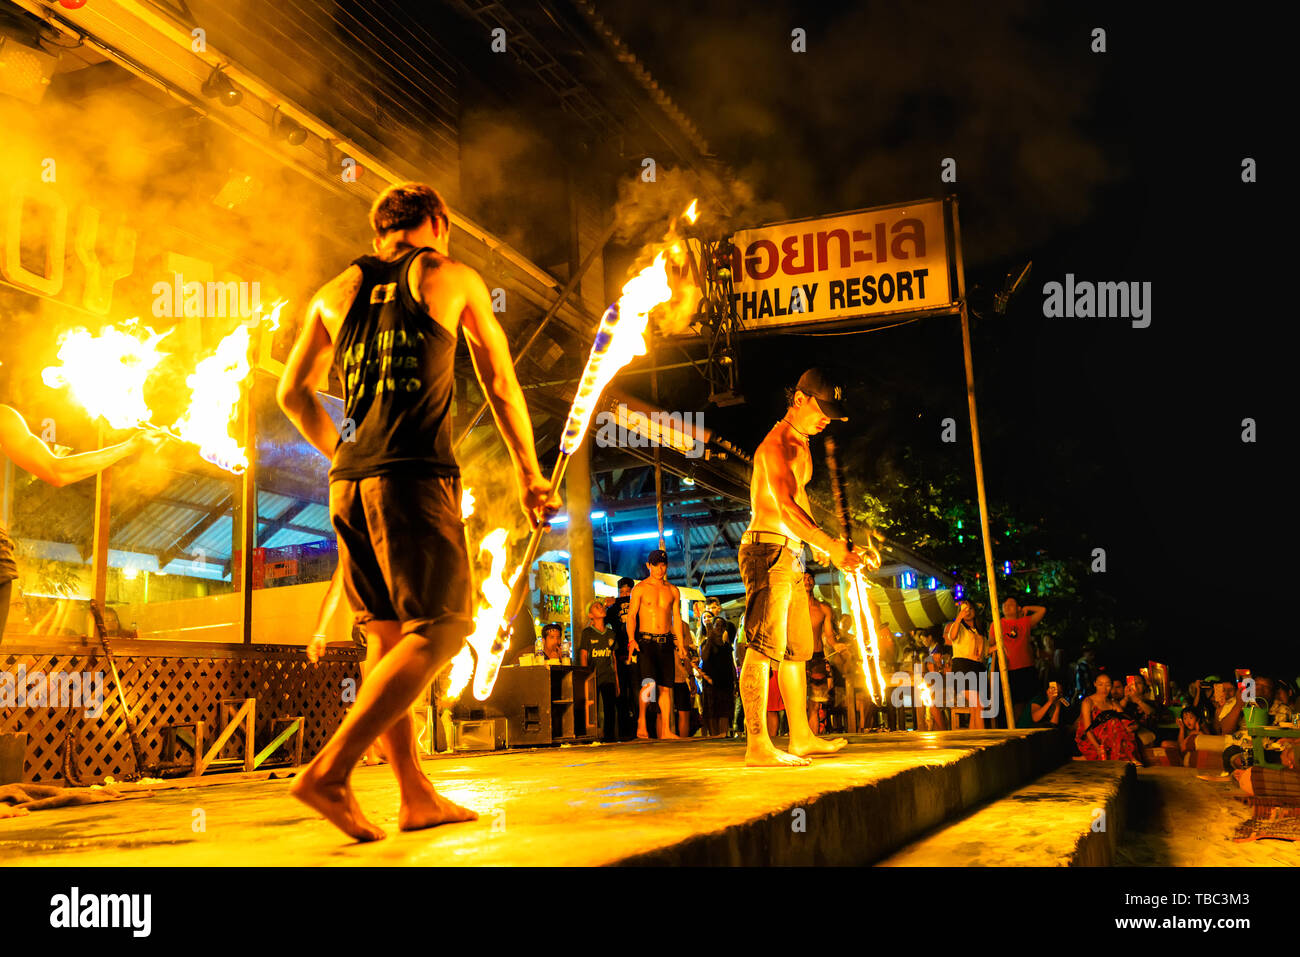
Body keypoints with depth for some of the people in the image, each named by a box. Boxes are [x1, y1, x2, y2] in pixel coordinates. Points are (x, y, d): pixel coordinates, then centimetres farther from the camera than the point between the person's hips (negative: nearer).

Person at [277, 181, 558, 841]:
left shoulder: (337, 291, 19)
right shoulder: (453, 278, 8)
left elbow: (293, 393, 18)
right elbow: (501, 384, 10)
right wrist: (529, 473, 18)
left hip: (349, 482, 6)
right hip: (416, 473, -6)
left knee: (388, 636, 9)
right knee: (441, 628, -6)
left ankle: (415, 795, 9)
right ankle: (330, 771, -17)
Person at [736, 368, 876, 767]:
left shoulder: (801, 447, 21)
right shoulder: (777, 443, -12)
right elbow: (785, 507, -25)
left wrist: (832, 547, 23)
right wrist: (832, 547, -33)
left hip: (790, 555, 10)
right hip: (768, 549, -10)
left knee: (797, 649, 13)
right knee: (764, 647, -14)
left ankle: (802, 737, 22)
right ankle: (757, 745, -15)